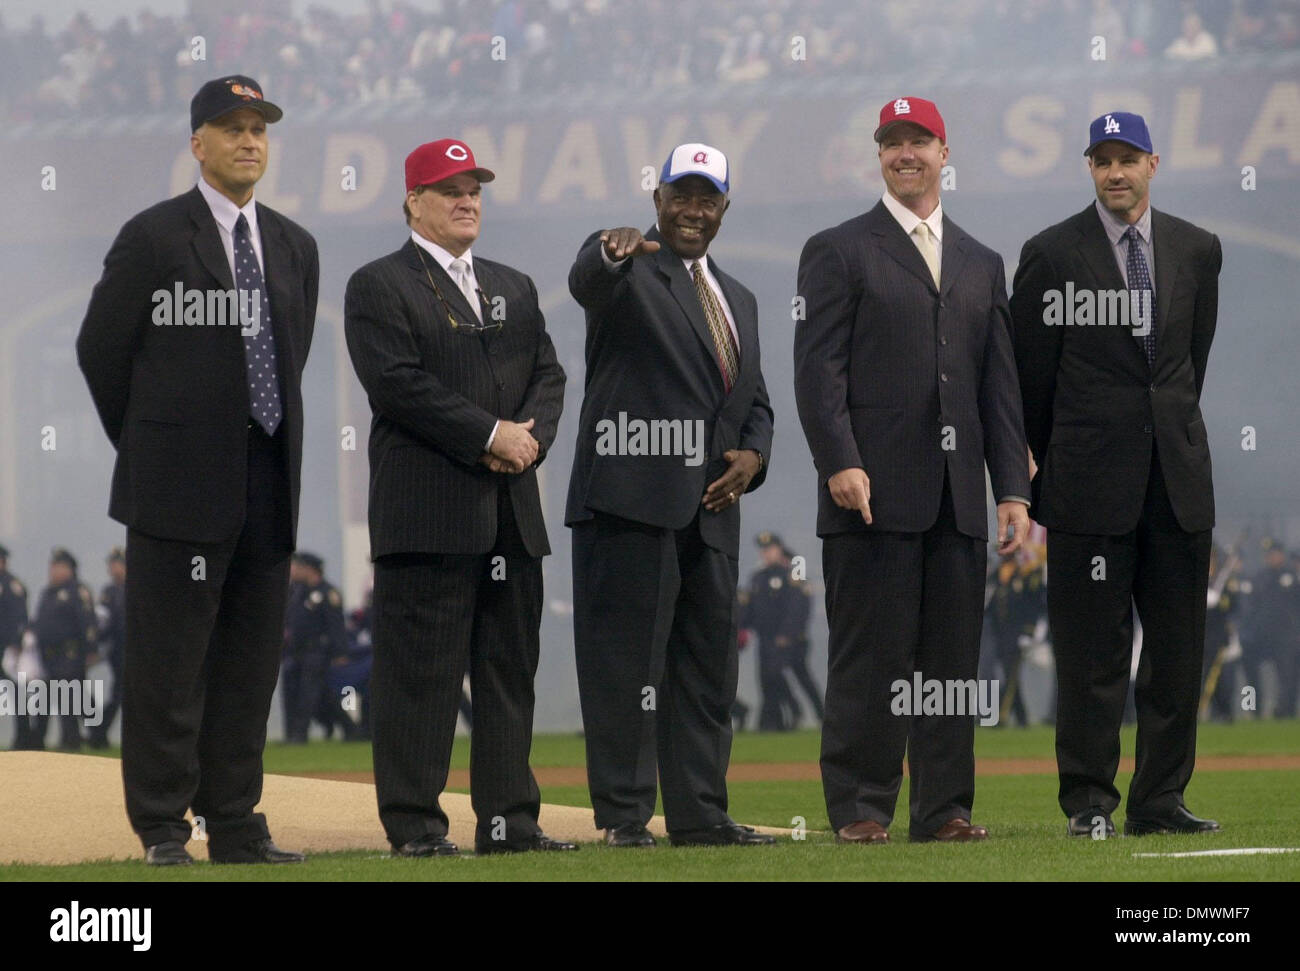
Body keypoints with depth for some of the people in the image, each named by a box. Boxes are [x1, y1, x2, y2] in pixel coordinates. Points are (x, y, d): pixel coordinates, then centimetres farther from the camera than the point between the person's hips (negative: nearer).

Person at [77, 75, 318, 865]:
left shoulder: (294, 246, 14)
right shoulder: (153, 238, -4)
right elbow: (100, 349, 1)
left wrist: (269, 441, 15)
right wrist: (148, 445, 7)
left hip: (268, 489, 6)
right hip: (180, 488, -5)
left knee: (251, 664, 7)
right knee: (168, 664, -4)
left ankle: (236, 827, 12)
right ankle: (163, 830, 1)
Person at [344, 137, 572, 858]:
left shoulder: (514, 289, 21)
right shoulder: (379, 286, 0)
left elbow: (548, 376, 15)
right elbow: (398, 382, -12)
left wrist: (530, 435, -6)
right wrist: (490, 434, -14)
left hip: (511, 512, 7)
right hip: (427, 513, -7)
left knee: (509, 671, 7)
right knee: (420, 672, -6)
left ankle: (508, 820, 10)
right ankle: (414, 825, -4)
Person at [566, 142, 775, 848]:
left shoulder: (737, 299, 23)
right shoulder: (627, 272, 0)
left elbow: (754, 401, 26)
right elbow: (588, 282, -24)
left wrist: (753, 453, 4)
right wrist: (612, 250, -48)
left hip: (709, 507, 7)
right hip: (631, 498, -7)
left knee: (708, 665, 9)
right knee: (627, 658, -7)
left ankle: (699, 815, 15)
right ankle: (622, 815, -6)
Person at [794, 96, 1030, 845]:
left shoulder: (981, 264, 19)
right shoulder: (839, 251, 5)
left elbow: (1000, 385, 15)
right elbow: (818, 368, -4)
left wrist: (1013, 489, 7)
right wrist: (840, 463, -16)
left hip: (958, 498, 4)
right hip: (874, 489, -4)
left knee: (953, 658, 3)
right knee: (870, 657, -5)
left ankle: (944, 809, 8)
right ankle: (859, 809, -1)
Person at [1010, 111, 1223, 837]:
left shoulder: (1197, 250, 9)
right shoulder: (1052, 254, -1)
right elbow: (1032, 370, 5)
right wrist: (1053, 460, 10)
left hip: (1177, 477, 4)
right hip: (1092, 481, -3)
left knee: (1179, 649, 4)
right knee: (1093, 652, -3)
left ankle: (1161, 801, 10)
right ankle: (1089, 801, 2)